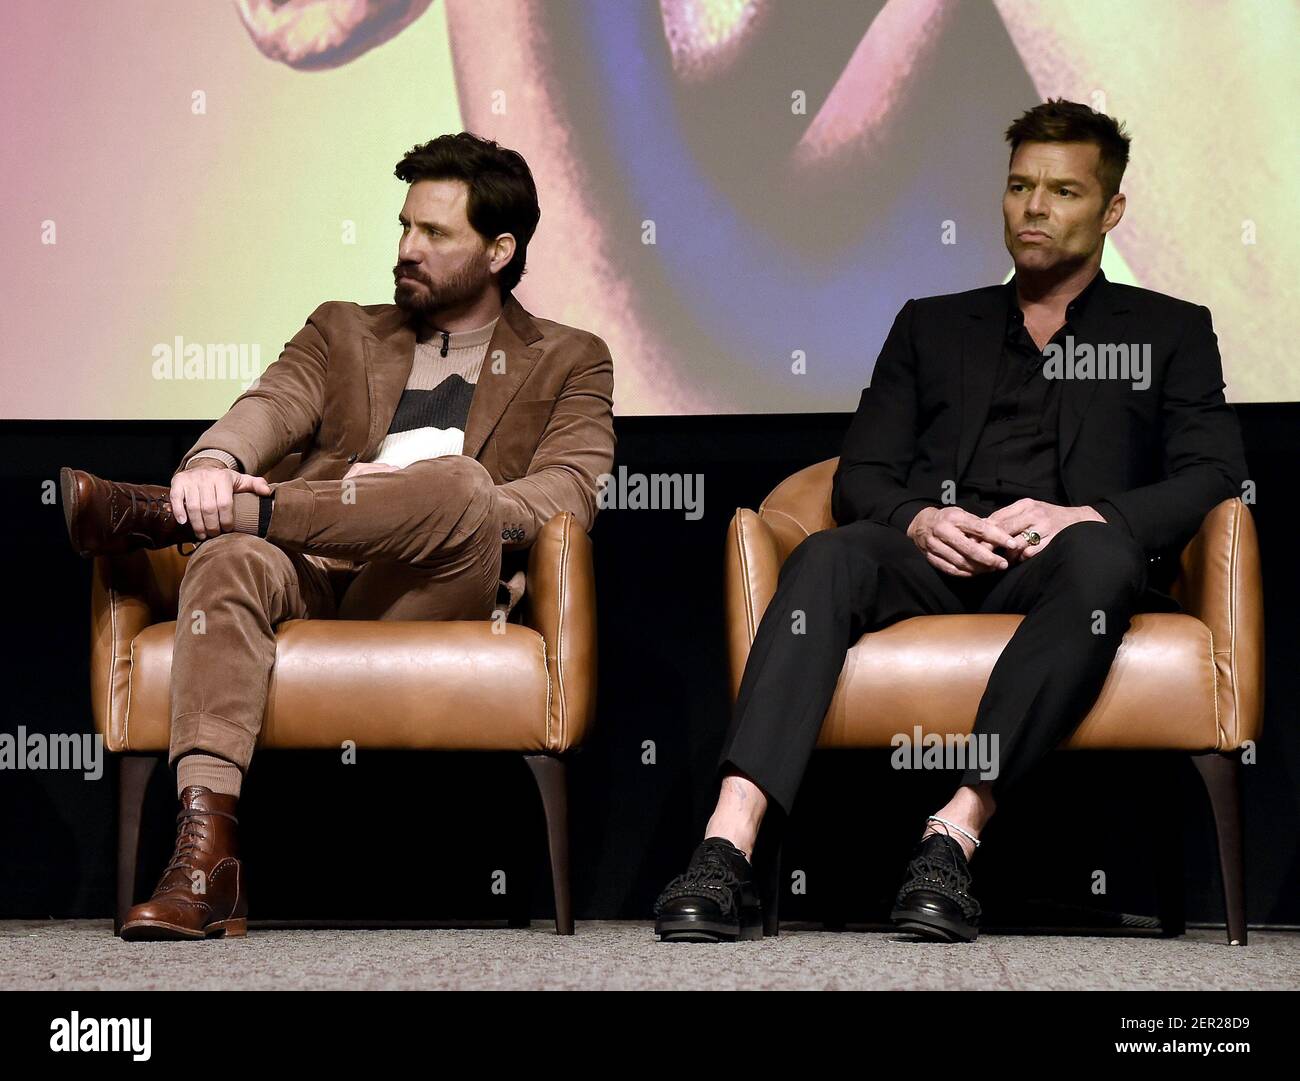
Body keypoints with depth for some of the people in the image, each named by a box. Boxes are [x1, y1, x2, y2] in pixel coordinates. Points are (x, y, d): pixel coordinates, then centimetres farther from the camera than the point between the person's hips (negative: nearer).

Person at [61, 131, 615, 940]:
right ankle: (205, 858, -48)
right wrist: (214, 461, -18)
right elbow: (272, 406, 7)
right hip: (313, 584, 2)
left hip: (440, 597, -2)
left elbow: (569, 495, 2)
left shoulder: (569, 363, 20)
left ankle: (155, 511, -27)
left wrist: (450, 507, -16)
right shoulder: (343, 334, 28)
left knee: (456, 481, -36)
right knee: (232, 559, -35)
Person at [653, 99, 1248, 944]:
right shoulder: (932, 326, 28)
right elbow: (860, 478, 17)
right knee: (829, 558, -32)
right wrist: (920, 520, -8)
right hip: (936, 557, 2)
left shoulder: (1169, 331, 22)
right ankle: (728, 851, -48)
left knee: (1100, 556, -38)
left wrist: (1087, 516, -12)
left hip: (1057, 560, -2)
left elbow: (1215, 476, 6)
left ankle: (957, 833, -47)